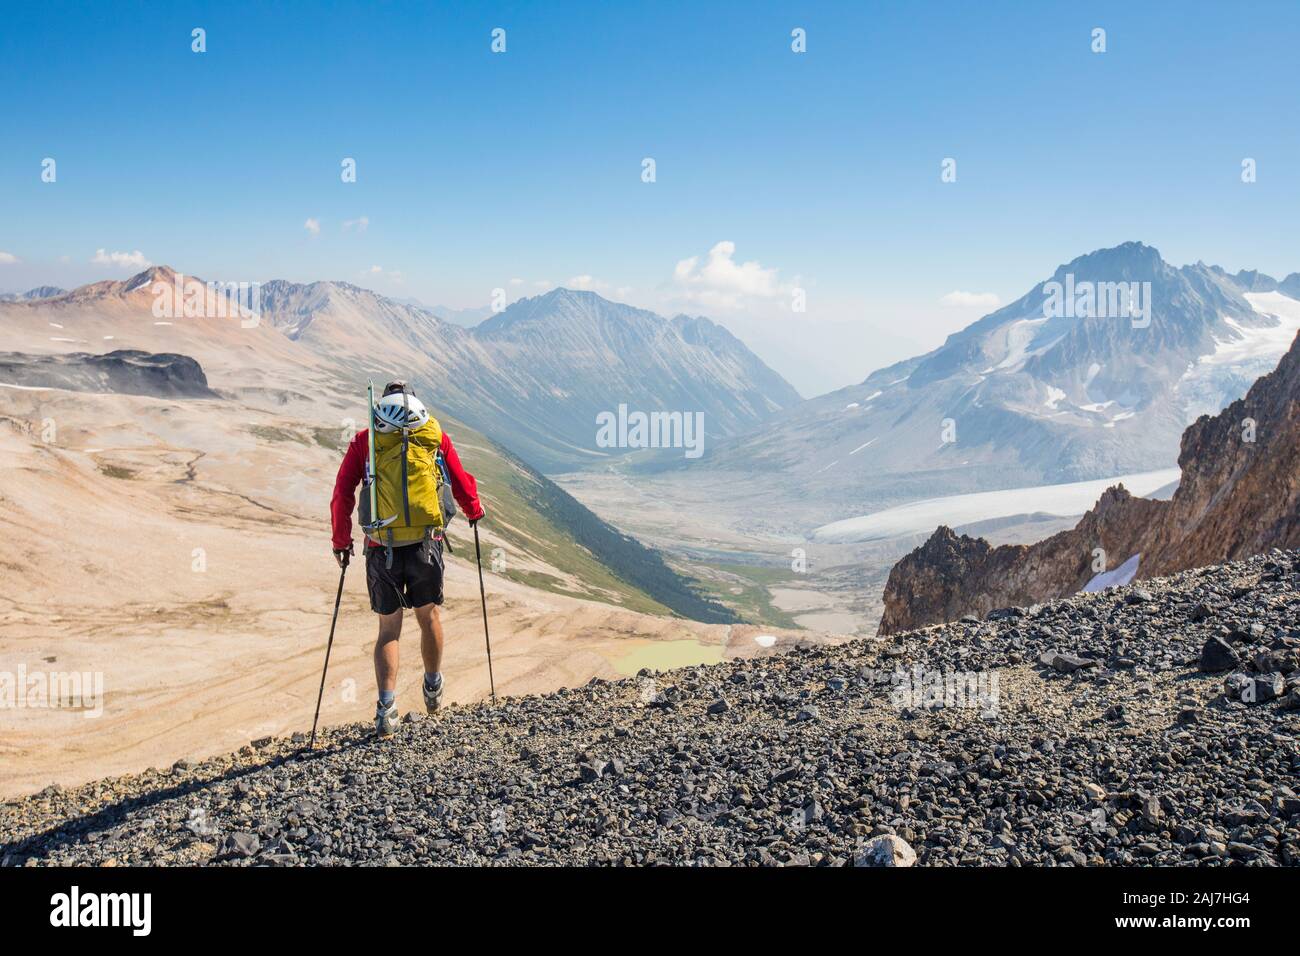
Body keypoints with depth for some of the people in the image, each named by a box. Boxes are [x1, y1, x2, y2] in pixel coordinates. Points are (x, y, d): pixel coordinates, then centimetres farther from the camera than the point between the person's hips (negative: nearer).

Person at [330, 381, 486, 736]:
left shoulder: (363, 440, 6)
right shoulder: (435, 436, 6)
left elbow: (342, 494, 1)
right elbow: (463, 485, 11)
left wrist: (341, 541, 12)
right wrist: (474, 513, 31)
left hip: (381, 548, 0)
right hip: (426, 543, 0)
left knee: (389, 628, 10)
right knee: (428, 616, 20)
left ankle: (386, 707, -3)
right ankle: (433, 690, 35)